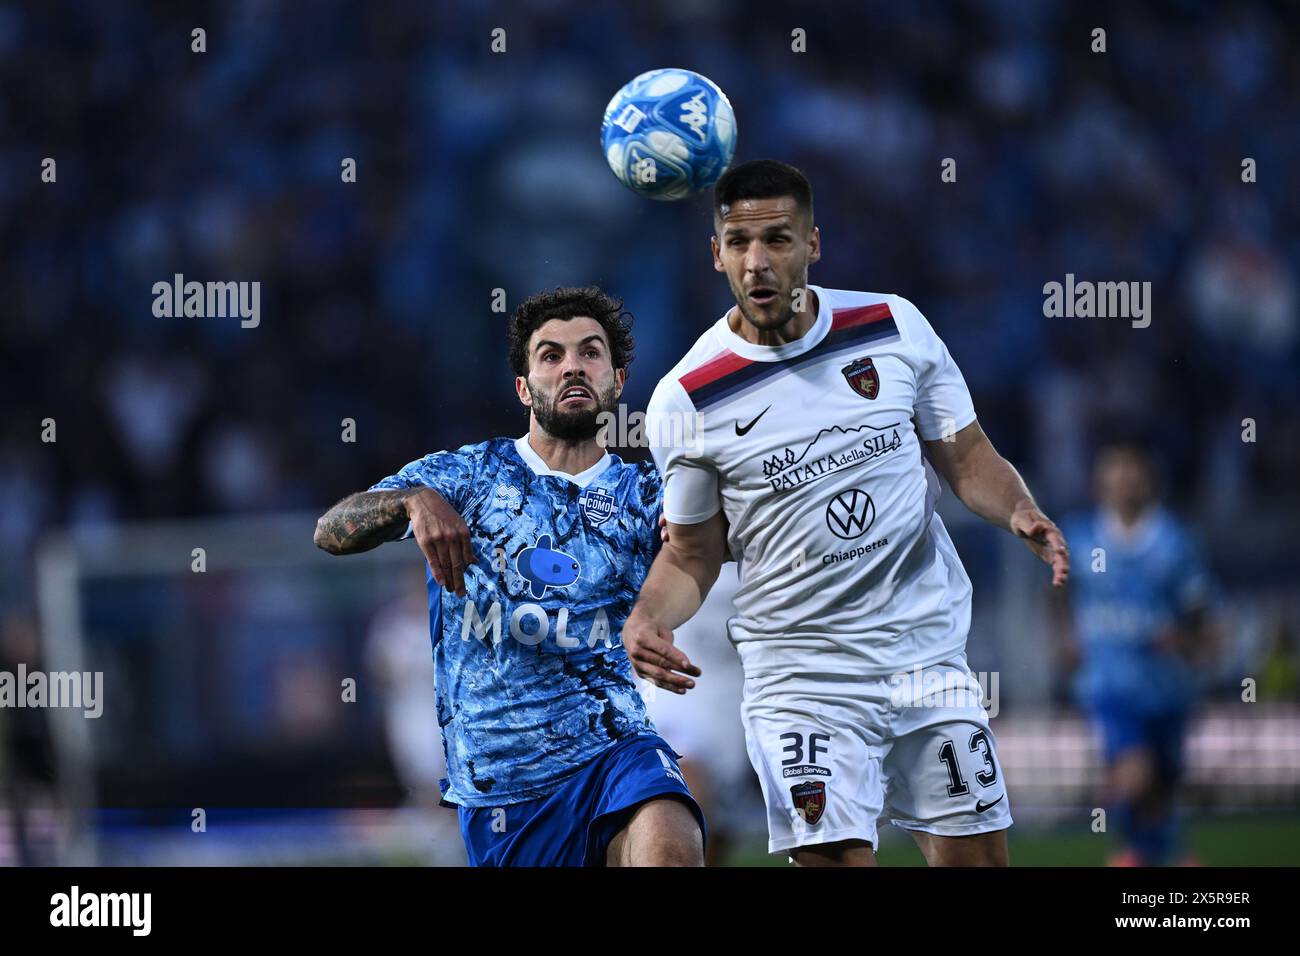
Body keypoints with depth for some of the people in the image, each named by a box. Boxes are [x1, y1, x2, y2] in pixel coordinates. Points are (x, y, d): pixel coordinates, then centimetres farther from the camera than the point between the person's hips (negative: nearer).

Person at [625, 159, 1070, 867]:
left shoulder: (895, 326, 0)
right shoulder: (686, 400, -5)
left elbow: (968, 461, 9)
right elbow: (692, 553, 5)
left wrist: (1020, 514, -11)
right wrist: (647, 619, -14)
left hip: (930, 656, 2)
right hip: (800, 676, -2)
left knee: (978, 859, 4)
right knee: (836, 860, -17)